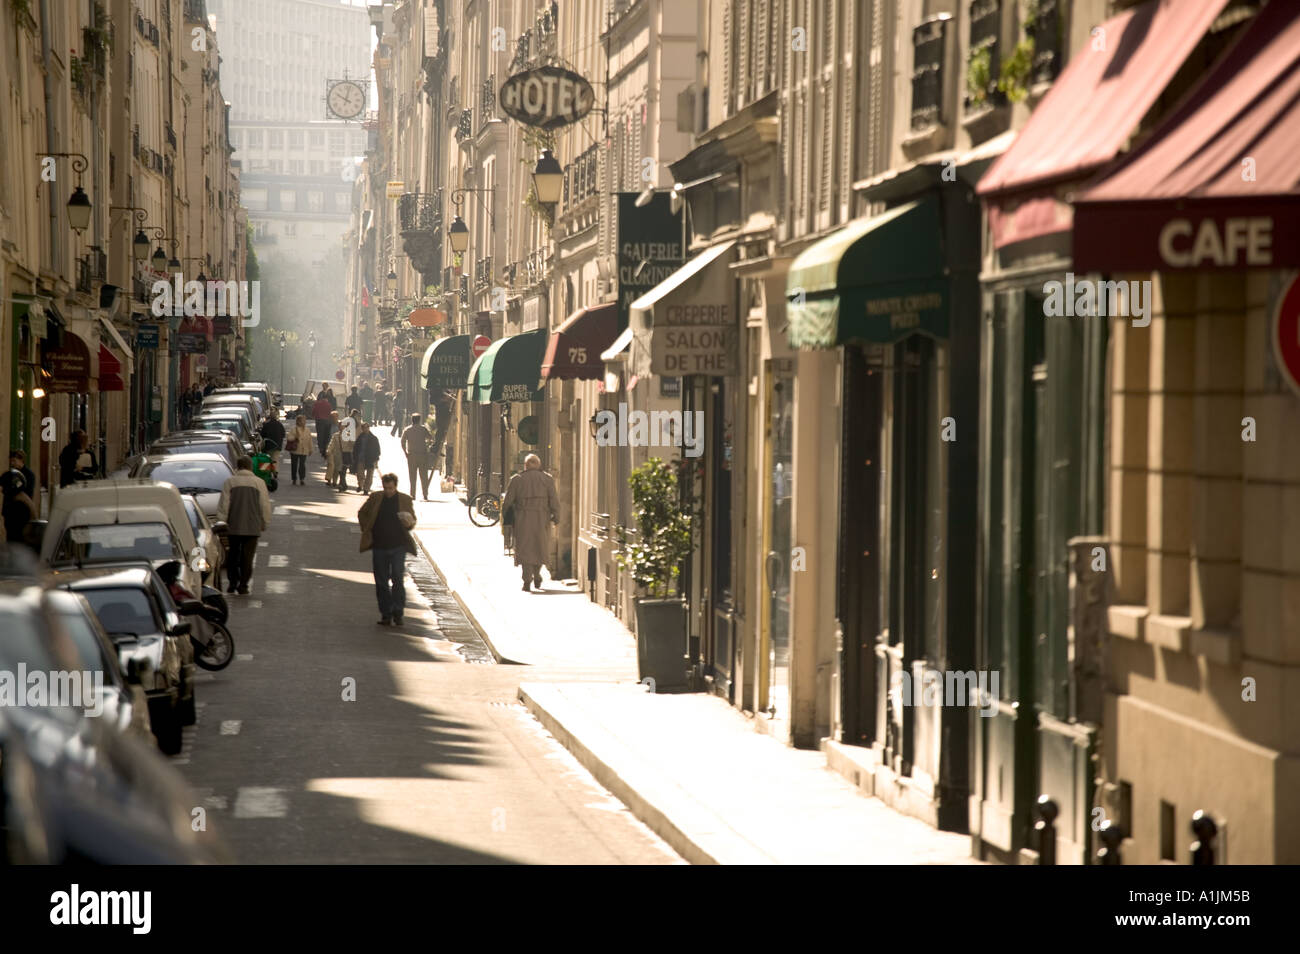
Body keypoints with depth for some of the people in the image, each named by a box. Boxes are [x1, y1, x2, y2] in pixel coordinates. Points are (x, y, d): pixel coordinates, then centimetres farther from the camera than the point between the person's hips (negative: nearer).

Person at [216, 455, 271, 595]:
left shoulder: (230, 482, 2)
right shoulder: (259, 482, 4)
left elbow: (223, 505, -1)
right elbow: (265, 506, 5)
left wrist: (222, 521, 5)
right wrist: (265, 523, 14)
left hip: (233, 526, 0)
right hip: (252, 527, 0)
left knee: (232, 556, 13)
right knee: (247, 557, 3)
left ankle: (233, 583, 10)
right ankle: (243, 586, 0)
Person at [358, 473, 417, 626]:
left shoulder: (405, 500, 1)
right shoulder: (375, 498, 4)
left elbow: (413, 521, 9)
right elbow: (362, 514, 18)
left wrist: (409, 524, -15)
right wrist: (366, 530, 6)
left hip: (398, 546, -2)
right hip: (379, 547, 2)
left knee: (398, 579, -11)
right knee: (381, 582, 5)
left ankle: (398, 613, -4)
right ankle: (386, 614, 13)